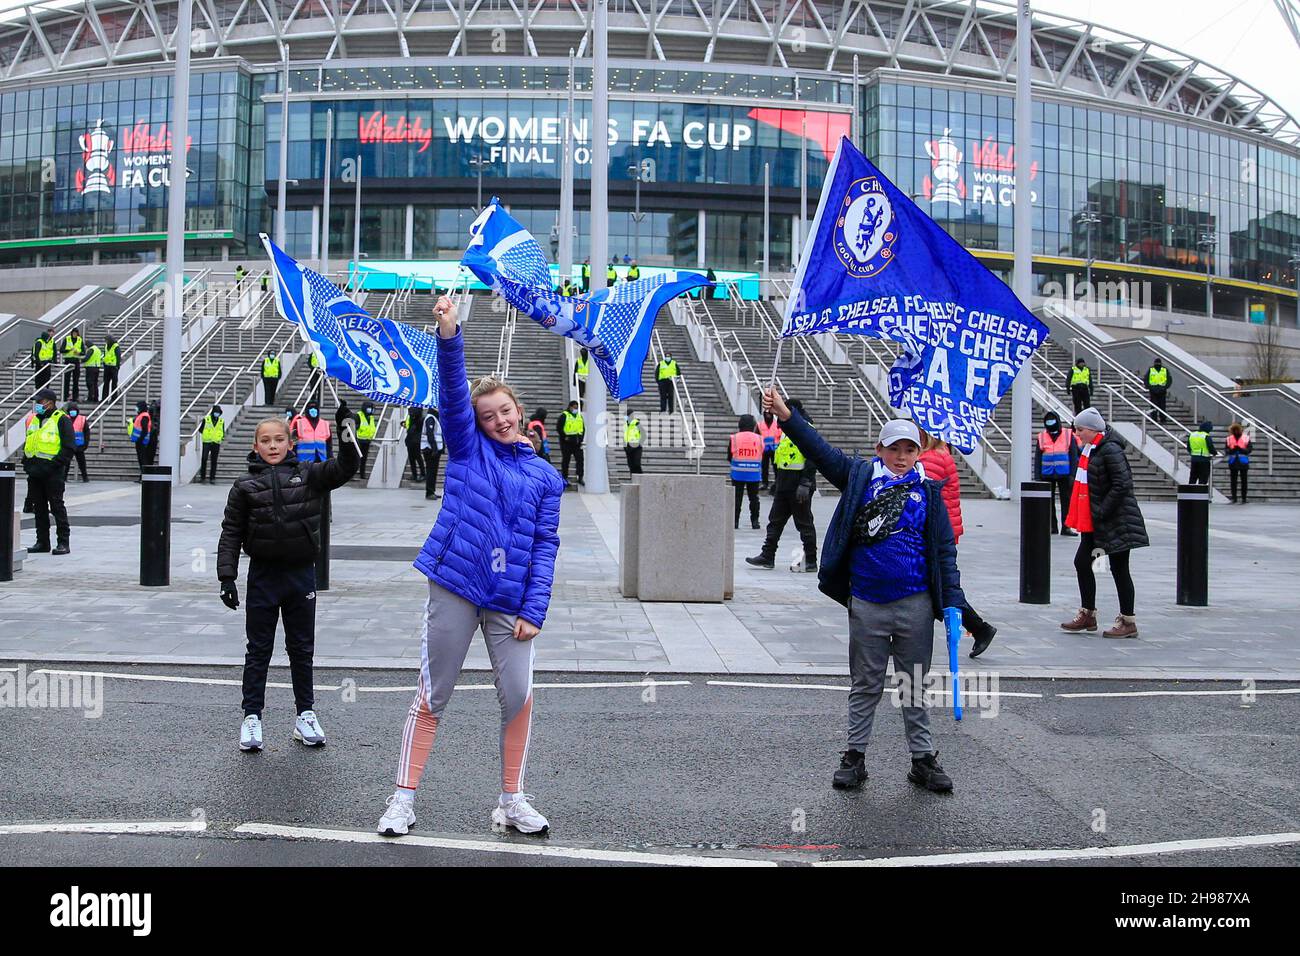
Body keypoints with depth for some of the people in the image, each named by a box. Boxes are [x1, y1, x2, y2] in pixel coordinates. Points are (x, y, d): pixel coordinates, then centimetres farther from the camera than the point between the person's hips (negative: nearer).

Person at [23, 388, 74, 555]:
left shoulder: (61, 420, -5)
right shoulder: (33, 420, 17)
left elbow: (69, 446, -10)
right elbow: (27, 444, 24)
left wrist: (57, 463, -18)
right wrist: (26, 462, 10)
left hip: (52, 472, -7)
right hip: (35, 471, 7)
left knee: (57, 506, -5)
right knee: (39, 507, 10)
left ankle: (63, 542, -1)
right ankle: (42, 542, 16)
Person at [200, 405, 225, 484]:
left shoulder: (221, 421, 8)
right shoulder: (206, 419, 2)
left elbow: (223, 432, 15)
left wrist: (223, 437, -4)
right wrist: (205, 434, -4)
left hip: (216, 443, 2)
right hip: (207, 442, -2)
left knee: (214, 461, 4)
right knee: (204, 460, -5)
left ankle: (212, 478, 8)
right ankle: (202, 477, 5)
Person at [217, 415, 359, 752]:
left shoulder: (309, 475, 0)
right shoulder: (245, 486, -2)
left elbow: (342, 470, -12)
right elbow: (231, 533, -2)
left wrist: (347, 443, -30)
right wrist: (227, 577, -7)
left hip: (301, 573, 1)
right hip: (263, 575, -1)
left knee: (302, 648, 12)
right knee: (258, 650, 7)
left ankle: (305, 714, 22)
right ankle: (252, 717, 15)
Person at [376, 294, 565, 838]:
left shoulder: (544, 477, 8)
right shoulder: (467, 447, 6)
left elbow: (545, 545, 5)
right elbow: (452, 391, -9)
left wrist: (534, 609, -4)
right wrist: (448, 335, -24)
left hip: (510, 599, 2)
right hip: (455, 588, -1)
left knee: (518, 696, 1)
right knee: (431, 697, 4)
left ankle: (512, 802, 17)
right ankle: (404, 798, 14)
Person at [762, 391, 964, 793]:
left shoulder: (928, 492, 4)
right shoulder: (860, 477, 3)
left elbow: (945, 548, 4)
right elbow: (821, 451, -4)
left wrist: (952, 601, -2)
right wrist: (786, 416, -15)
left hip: (915, 604, 0)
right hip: (866, 604, 0)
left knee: (915, 685, 10)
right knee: (865, 684, 11)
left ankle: (923, 758, 21)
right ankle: (854, 755, 21)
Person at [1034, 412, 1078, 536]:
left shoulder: (1068, 435, 1)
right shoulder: (1042, 437, 5)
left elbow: (1073, 456, 1)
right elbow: (1037, 458, 7)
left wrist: (1072, 475, -6)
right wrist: (1037, 476, 0)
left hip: (1064, 474, -2)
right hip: (1047, 475, 2)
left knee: (1066, 501, 1)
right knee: (1048, 502, 6)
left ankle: (1065, 527, 5)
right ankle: (1052, 526, 13)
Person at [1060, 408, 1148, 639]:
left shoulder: (1110, 450, -18)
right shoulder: (1090, 450, 12)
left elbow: (1123, 485, -23)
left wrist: (1102, 512, -22)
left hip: (1115, 521, -10)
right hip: (1093, 521, 10)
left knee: (1119, 569, -2)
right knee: (1082, 563, 11)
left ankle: (1128, 622, 8)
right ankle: (1088, 615, 22)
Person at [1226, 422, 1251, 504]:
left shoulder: (1246, 438, 2)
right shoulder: (1229, 439, 8)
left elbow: (1249, 450, -3)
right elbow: (1227, 450, 6)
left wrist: (1241, 449, -18)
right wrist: (1232, 450, -15)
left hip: (1243, 462, -2)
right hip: (1233, 462, 2)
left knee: (1244, 481, 1)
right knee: (1233, 481, 2)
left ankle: (1244, 498, 5)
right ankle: (1234, 498, 9)